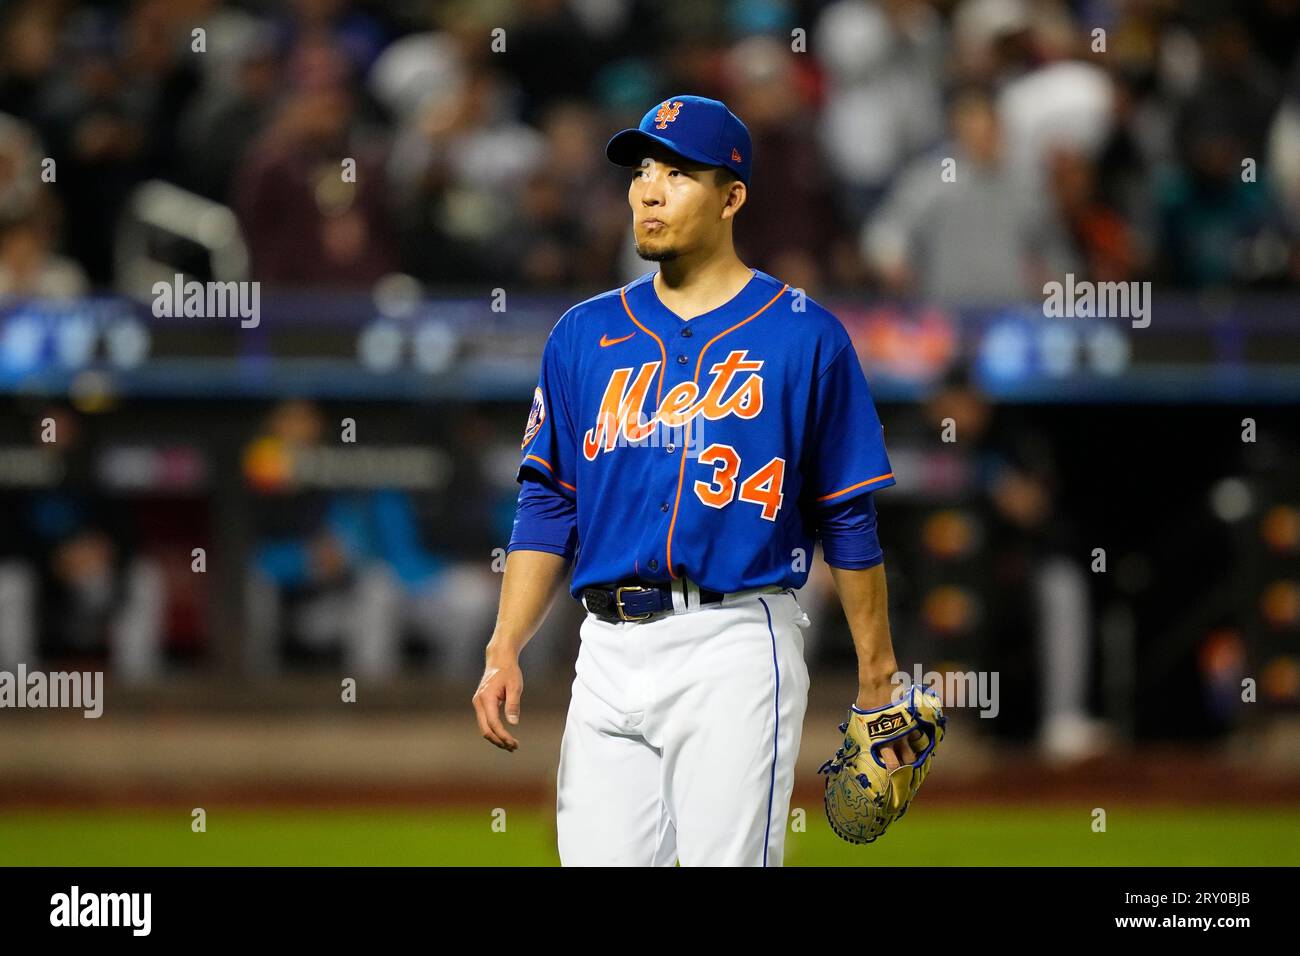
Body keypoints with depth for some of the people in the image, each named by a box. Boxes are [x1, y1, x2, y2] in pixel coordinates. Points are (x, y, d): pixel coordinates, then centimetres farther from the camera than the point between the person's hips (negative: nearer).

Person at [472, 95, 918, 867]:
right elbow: (548, 507, 13)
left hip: (736, 649, -4)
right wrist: (505, 650, 0)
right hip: (610, 652, 4)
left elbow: (849, 521, 3)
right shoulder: (585, 335, 13)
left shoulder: (805, 336, 2)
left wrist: (878, 685, 1)